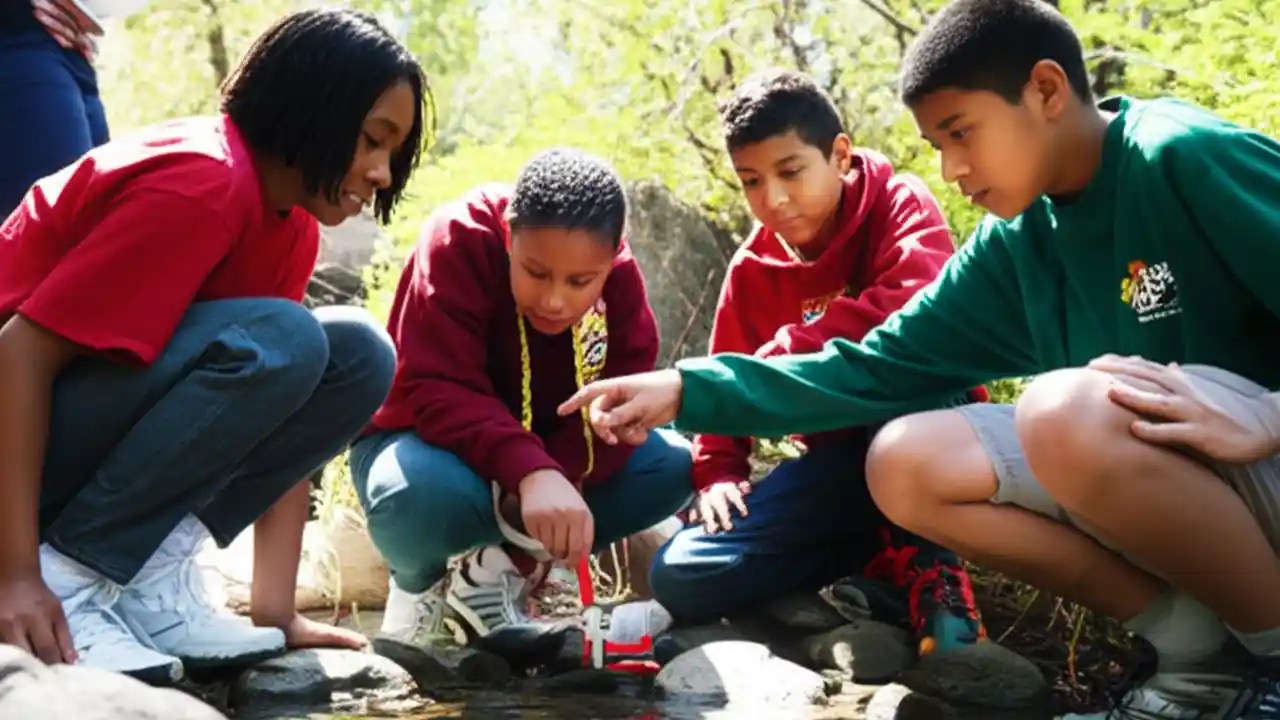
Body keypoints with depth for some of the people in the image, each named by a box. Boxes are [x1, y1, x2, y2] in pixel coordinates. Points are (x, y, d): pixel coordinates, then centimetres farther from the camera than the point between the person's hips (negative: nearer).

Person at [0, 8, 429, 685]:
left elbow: (286, 409, 4)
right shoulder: (201, 184, -22)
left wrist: (275, 609, -3)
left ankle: (151, 578, -8)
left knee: (360, 356, -6)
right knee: (272, 345, -29)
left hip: (115, 419, 8)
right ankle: (67, 573, -18)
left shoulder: (291, 228, 5)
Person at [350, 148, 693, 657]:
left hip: (549, 461, 5)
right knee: (422, 495, -40)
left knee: (673, 466, -19)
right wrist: (530, 472, -53)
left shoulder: (619, 278, -14)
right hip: (431, 441, -4)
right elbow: (439, 394, -36)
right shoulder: (460, 242, -27)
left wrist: (555, 478, -38)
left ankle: (504, 569, -3)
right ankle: (418, 582, -2)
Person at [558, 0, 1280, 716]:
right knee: (905, 462, -7)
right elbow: (881, 365, 6)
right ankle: (1203, 650, -3)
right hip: (1161, 479, 8)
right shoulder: (1013, 250, 7)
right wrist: (687, 390, -1)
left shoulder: (1186, 158, -16)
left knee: (1069, 410, -33)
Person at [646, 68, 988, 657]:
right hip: (838, 463, 5)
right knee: (681, 579, -14)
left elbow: (920, 310, -32)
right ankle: (885, 564, -7)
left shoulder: (900, 205, -11)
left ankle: (925, 557, -20)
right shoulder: (752, 269, 4)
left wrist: (783, 355, -34)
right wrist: (716, 473, -9)